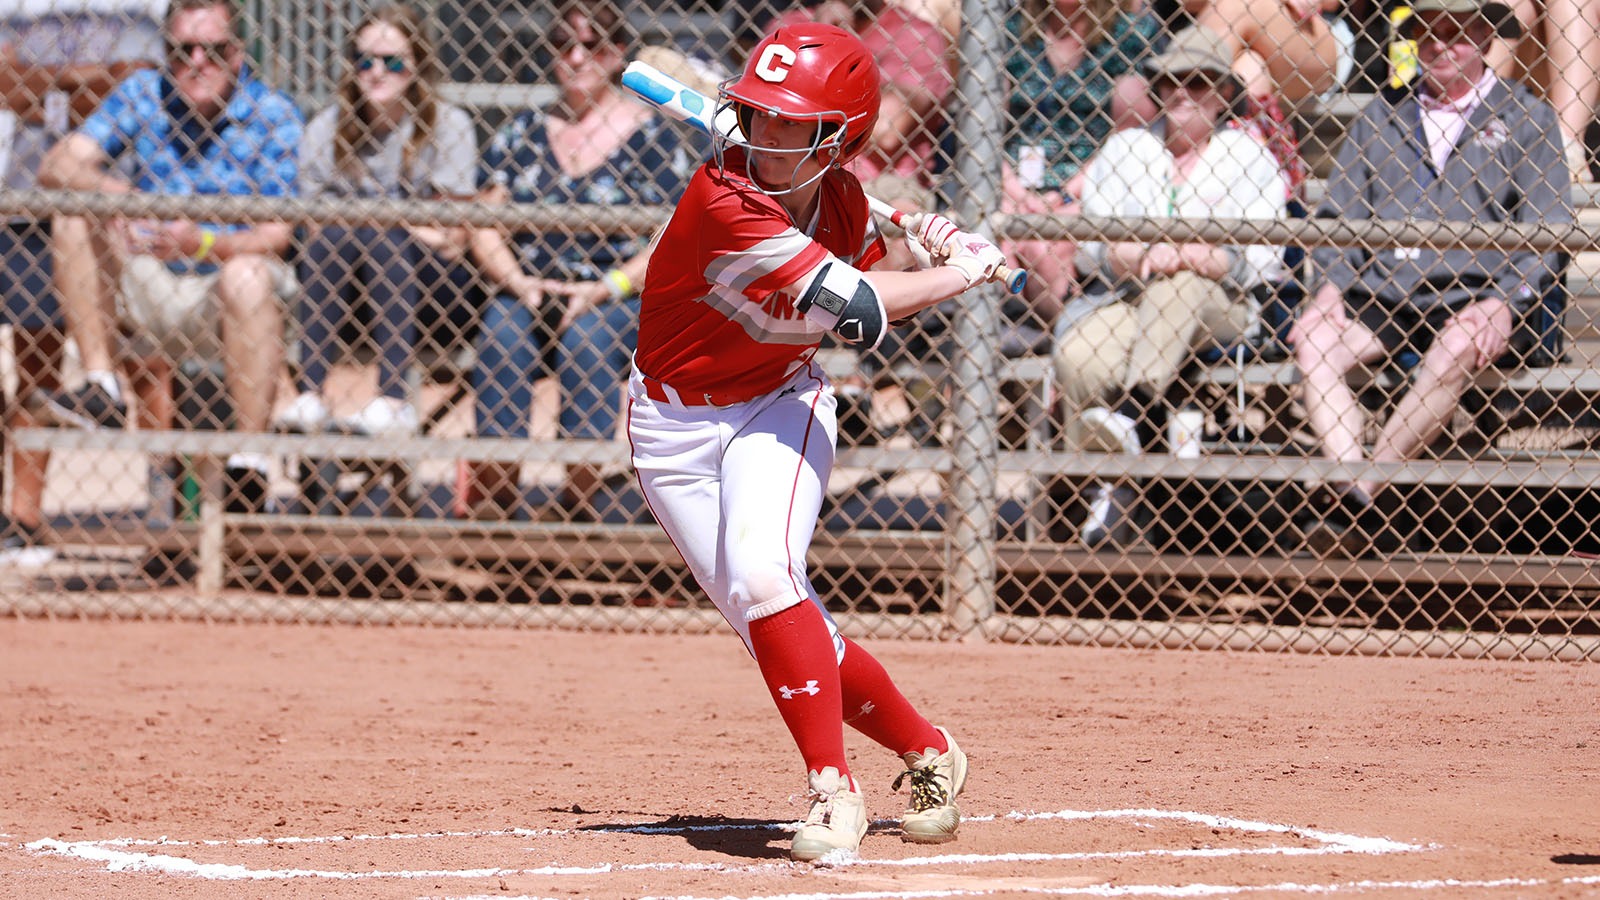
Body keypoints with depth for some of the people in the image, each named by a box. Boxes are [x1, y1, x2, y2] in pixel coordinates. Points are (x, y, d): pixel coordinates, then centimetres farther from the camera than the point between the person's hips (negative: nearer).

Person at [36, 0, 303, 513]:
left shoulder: (272, 115, -8)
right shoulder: (143, 96, -1)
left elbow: (276, 235, -17)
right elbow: (56, 167, -11)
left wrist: (203, 243, -37)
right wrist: (110, 191, -33)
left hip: (230, 298, -3)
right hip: (151, 288, 3)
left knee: (248, 274, -36)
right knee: (75, 216, -17)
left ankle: (249, 464, -35)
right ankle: (101, 388, -19)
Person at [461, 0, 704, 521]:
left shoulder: (653, 136, 5)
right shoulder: (524, 132, 15)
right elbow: (484, 228, 9)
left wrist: (607, 289, -16)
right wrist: (520, 282, -10)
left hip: (622, 298, -2)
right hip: (529, 292, 2)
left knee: (586, 337, -36)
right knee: (502, 334, -31)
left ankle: (581, 499, -34)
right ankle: (492, 493, -33)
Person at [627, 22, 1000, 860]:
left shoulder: (843, 201, -9)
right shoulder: (725, 202, -28)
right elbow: (855, 308, -29)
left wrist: (931, 250, -5)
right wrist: (960, 271, -15)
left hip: (779, 406, 2)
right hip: (675, 423, -2)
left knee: (763, 577, -26)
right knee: (779, 630, -1)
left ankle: (833, 788, -19)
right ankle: (926, 751, 19)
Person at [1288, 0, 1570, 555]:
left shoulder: (1526, 118, 12)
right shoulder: (1380, 117, 21)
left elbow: (1548, 226, 3)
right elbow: (1338, 212, 16)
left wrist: (1505, 303, -13)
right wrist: (1328, 285, -3)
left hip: (1472, 300, -3)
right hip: (1380, 297, 3)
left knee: (1457, 349, -37)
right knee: (1312, 339, -26)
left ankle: (1365, 491, -34)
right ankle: (1355, 499, -38)